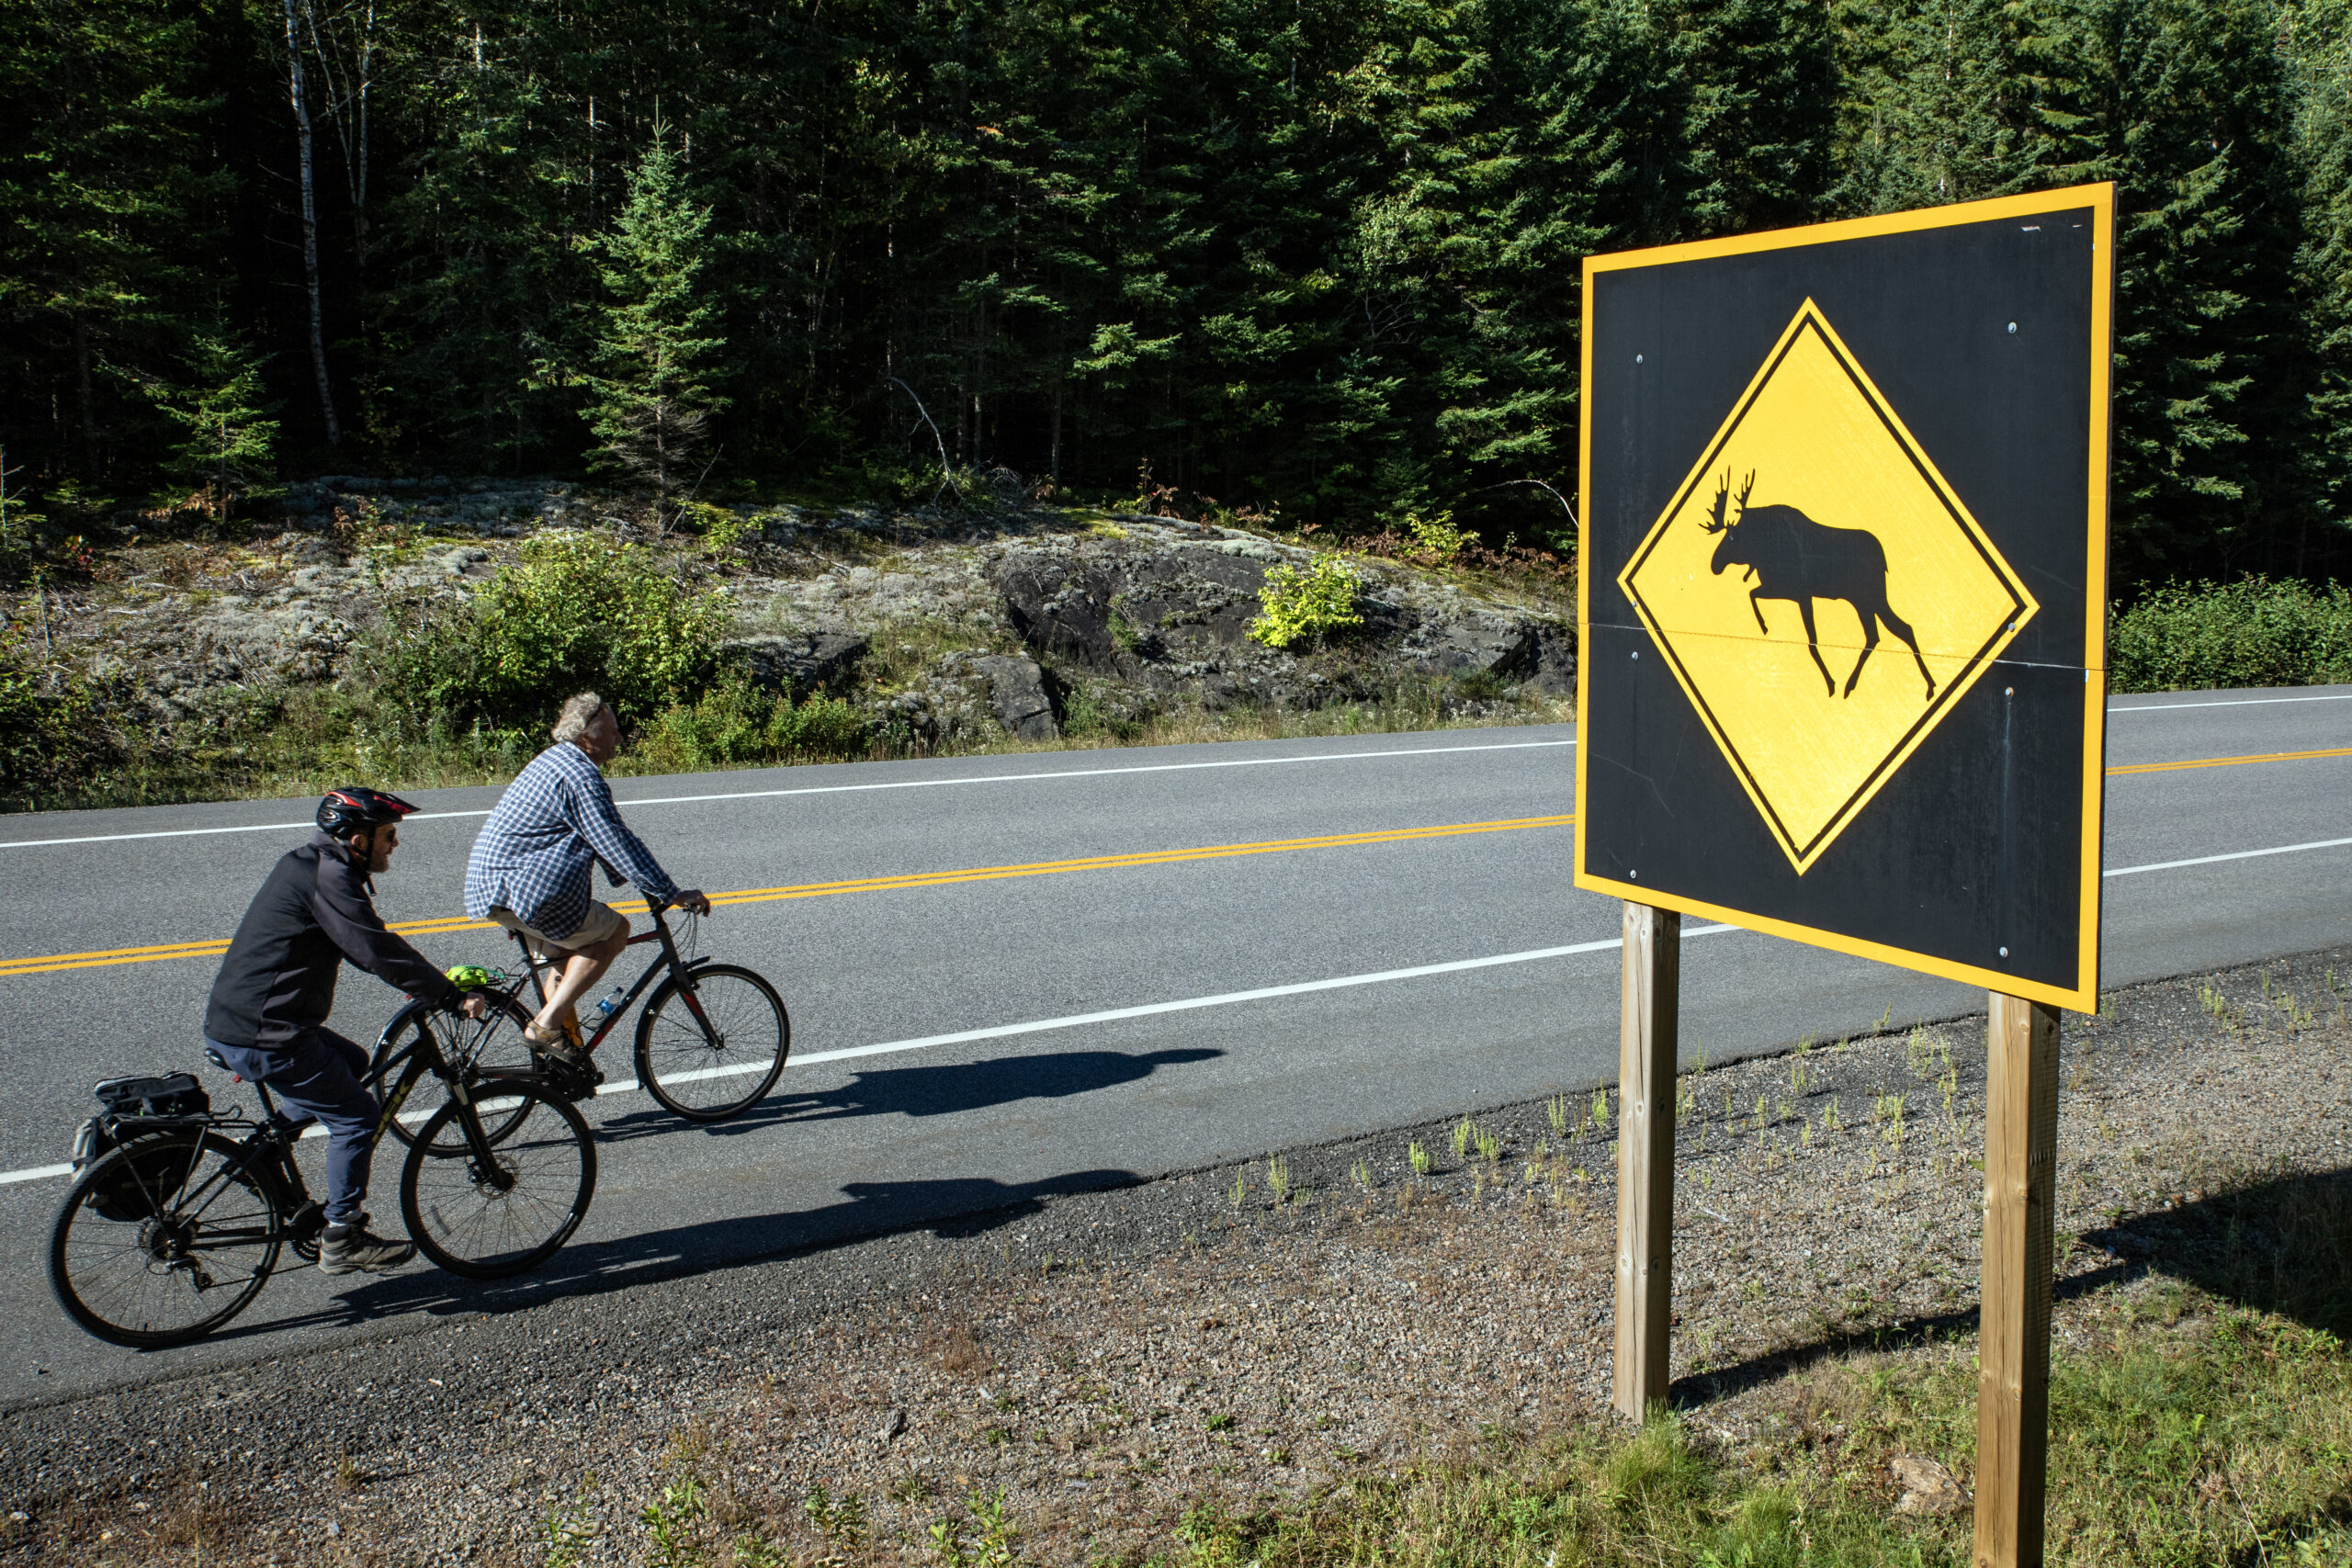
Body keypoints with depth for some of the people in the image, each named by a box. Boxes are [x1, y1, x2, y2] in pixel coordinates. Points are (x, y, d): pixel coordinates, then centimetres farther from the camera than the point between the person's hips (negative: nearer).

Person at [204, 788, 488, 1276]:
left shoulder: (309, 864, 14)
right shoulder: (327, 879, -18)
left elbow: (362, 943, 26)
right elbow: (379, 951, -22)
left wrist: (420, 981, 24)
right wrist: (454, 998, -16)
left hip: (231, 1022, 10)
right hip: (263, 1039, -10)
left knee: (353, 1065, 25)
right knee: (358, 1115, -1)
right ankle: (342, 1242, 6)